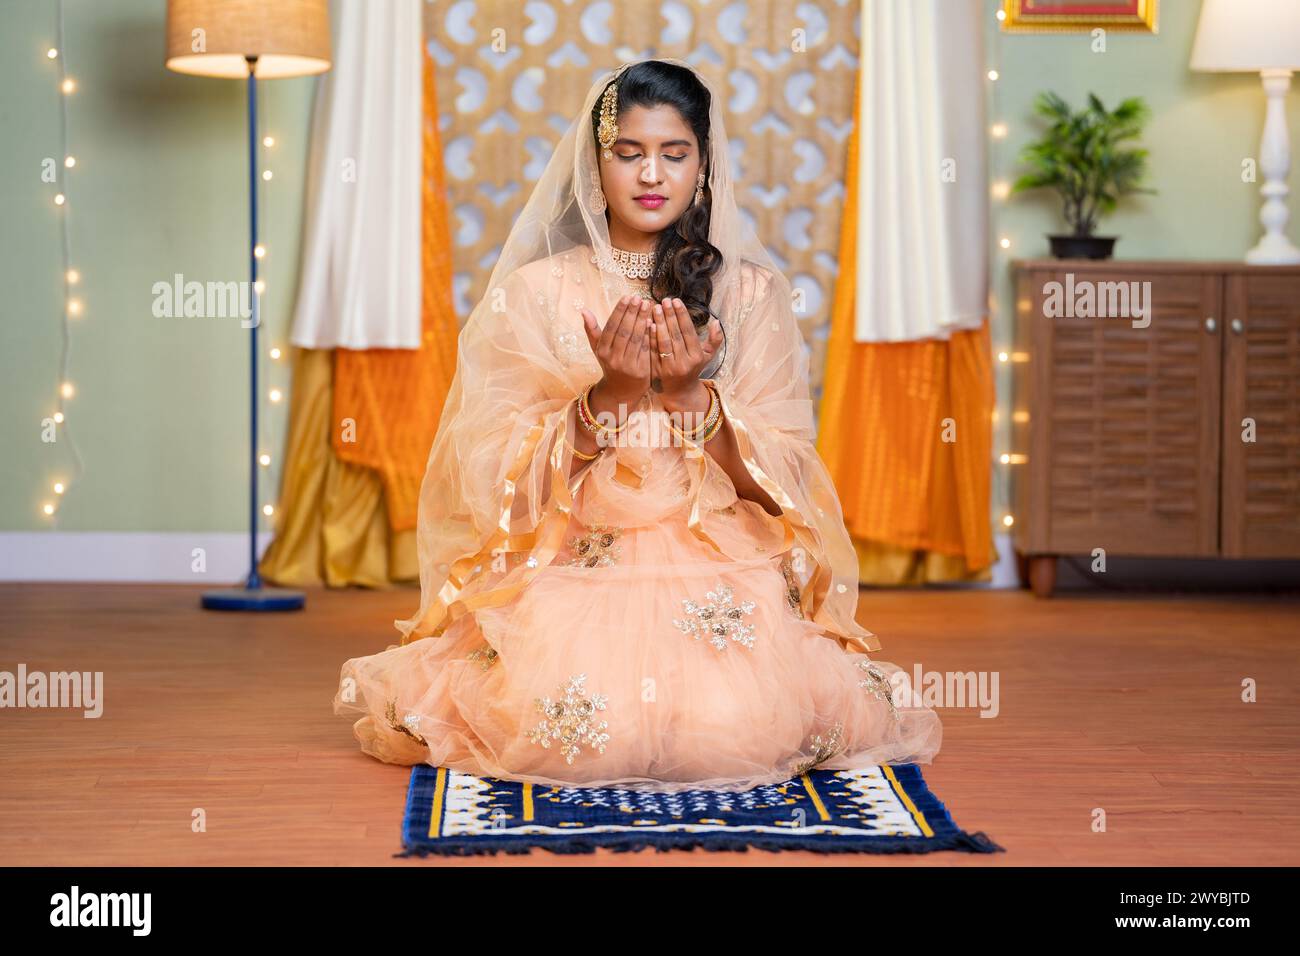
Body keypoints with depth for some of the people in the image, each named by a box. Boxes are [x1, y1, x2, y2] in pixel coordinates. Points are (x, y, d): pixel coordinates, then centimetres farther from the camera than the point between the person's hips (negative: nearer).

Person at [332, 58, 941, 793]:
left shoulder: (753, 291, 6)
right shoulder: (536, 292, 5)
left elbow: (782, 476, 1)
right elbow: (503, 476, -1)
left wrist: (694, 393, -15)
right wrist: (606, 392, -16)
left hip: (721, 569, 1)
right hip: (571, 568, 0)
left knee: (740, 728, -27)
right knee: (567, 731, -28)